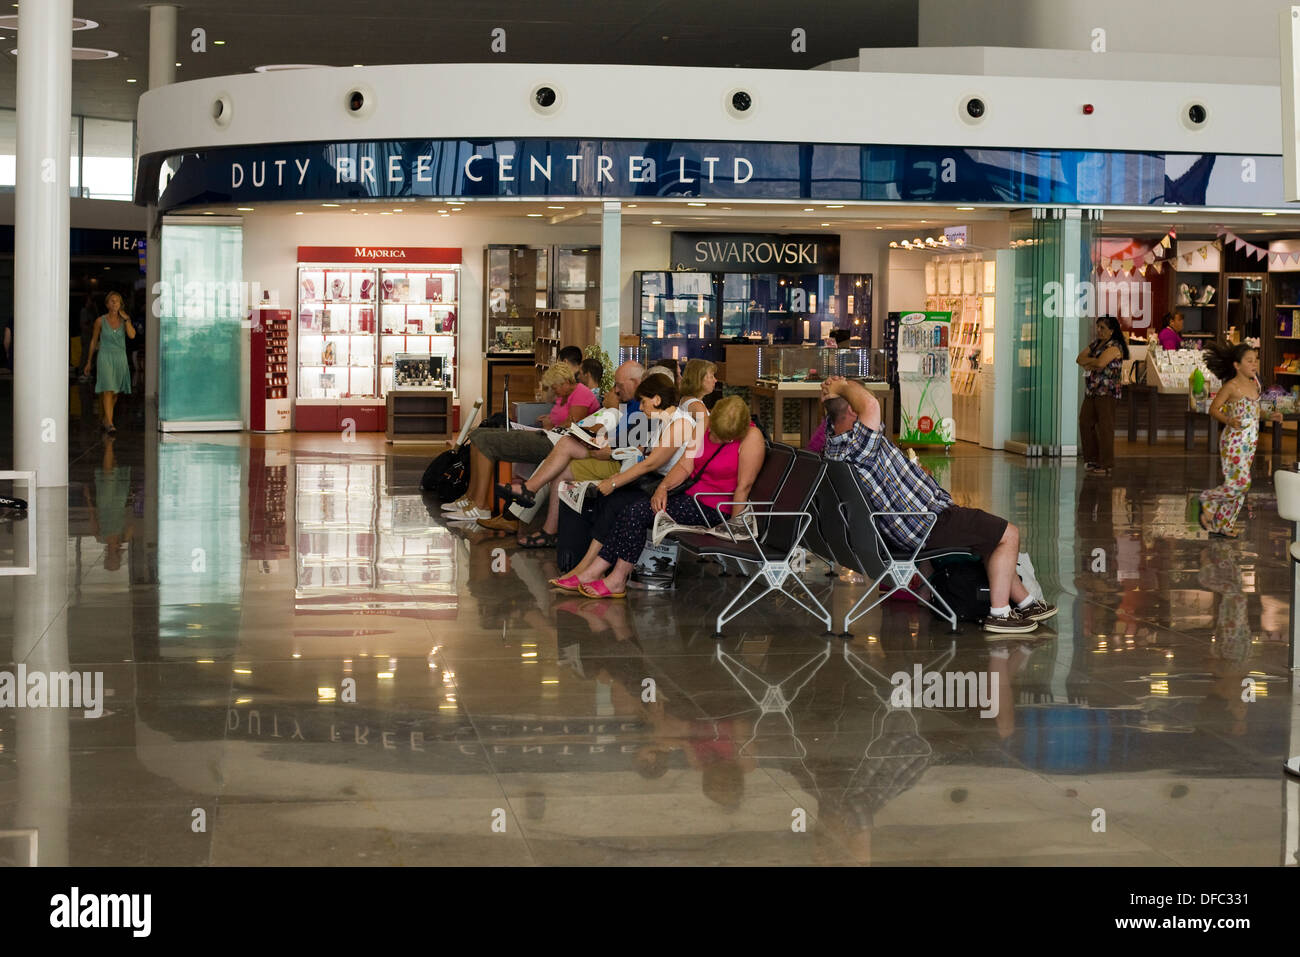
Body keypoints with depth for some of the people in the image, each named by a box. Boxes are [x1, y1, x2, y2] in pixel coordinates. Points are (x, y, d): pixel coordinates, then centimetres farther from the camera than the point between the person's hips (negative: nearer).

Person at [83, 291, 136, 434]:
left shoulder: (124, 320, 3)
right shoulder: (100, 321, -1)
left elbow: (132, 335, -13)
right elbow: (94, 341, 8)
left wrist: (126, 319, -12)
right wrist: (89, 362, 11)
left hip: (120, 358, 3)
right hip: (105, 357, -3)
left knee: (115, 393, 11)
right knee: (108, 391, -15)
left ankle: (106, 420, 30)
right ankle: (110, 424, -20)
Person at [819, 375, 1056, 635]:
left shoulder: (834, 441, 3)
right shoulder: (854, 447, -27)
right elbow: (870, 405, -44)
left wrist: (834, 392, 2)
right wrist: (843, 387, -27)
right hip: (927, 528, -11)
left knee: (990, 534, 27)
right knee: (1008, 534, 1)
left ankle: (1025, 603, 36)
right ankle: (999, 613, 3)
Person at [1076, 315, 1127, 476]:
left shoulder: (1114, 347, -10)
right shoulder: (1095, 343, 17)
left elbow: (1100, 362, -24)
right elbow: (1079, 358, 10)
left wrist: (1088, 361, -5)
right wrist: (1092, 363, -9)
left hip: (1107, 392, -9)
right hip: (1091, 390, 9)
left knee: (1105, 426, -7)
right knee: (1085, 422, 9)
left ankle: (1106, 465, -3)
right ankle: (1092, 459, 20)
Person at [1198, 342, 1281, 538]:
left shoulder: (1254, 384, 10)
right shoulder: (1231, 386, -12)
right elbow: (1214, 408, -9)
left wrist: (1270, 417, 9)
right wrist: (1229, 421, -25)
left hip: (1250, 442, 8)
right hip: (1234, 441, -8)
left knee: (1241, 485, 9)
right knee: (1240, 483, -13)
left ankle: (1223, 524, 18)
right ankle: (1208, 501, 9)